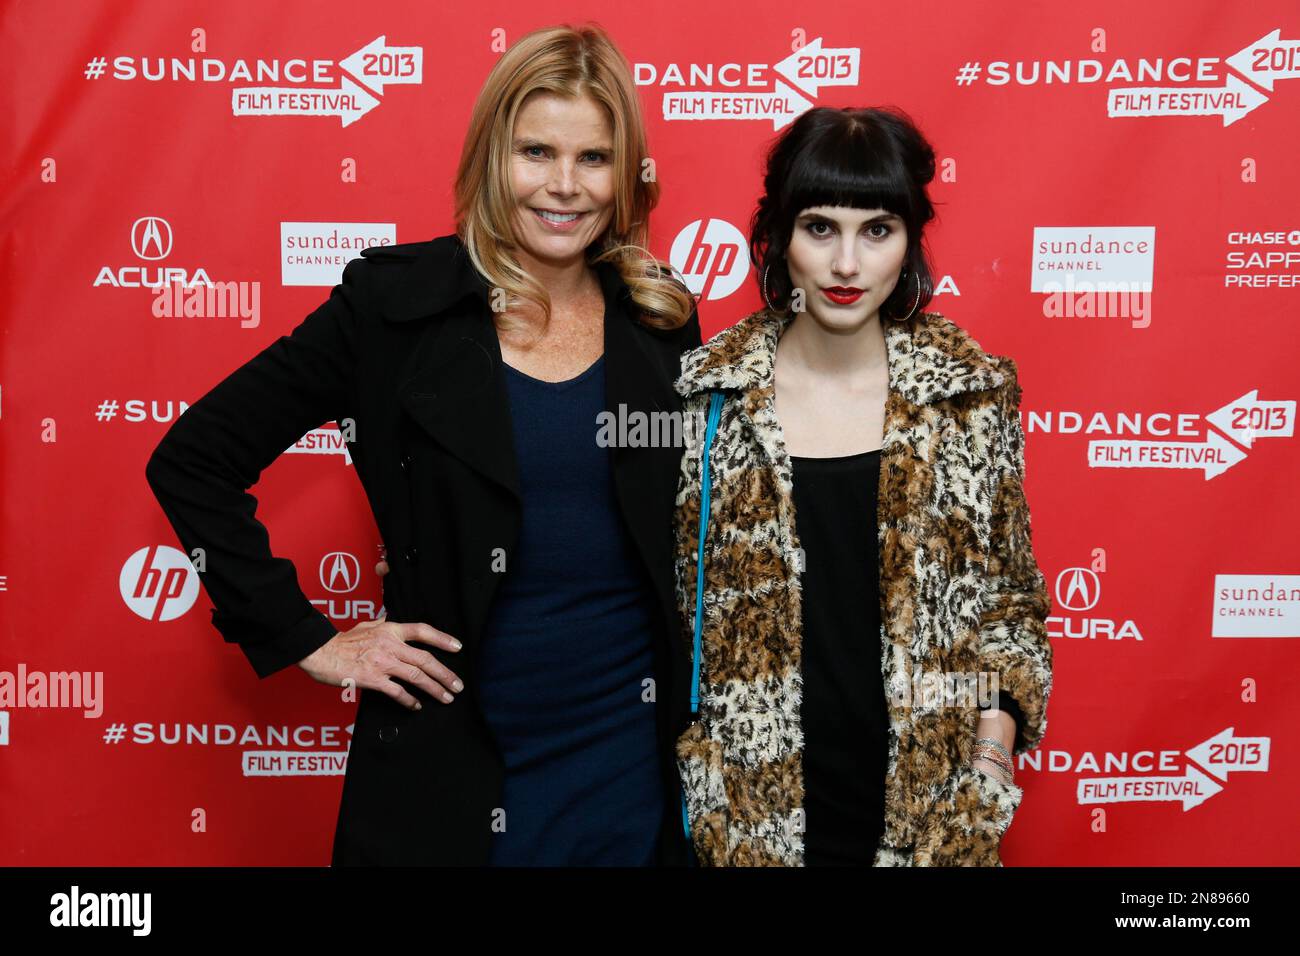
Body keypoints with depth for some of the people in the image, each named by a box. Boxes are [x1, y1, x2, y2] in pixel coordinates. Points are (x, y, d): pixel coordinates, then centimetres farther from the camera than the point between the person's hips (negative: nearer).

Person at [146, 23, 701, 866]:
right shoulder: (396, 302, -9)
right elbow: (192, 462, -6)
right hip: (451, 758, -2)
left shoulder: (664, 320, 0)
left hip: (633, 750, 3)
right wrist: (305, 639, -8)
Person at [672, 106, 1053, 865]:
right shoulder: (708, 394, -6)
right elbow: (670, 597, 1)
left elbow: (1005, 592, 5)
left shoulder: (973, 393, -4)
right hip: (749, 805, 0)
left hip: (928, 803, 1)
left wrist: (991, 758, -5)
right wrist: (691, 782, -1)